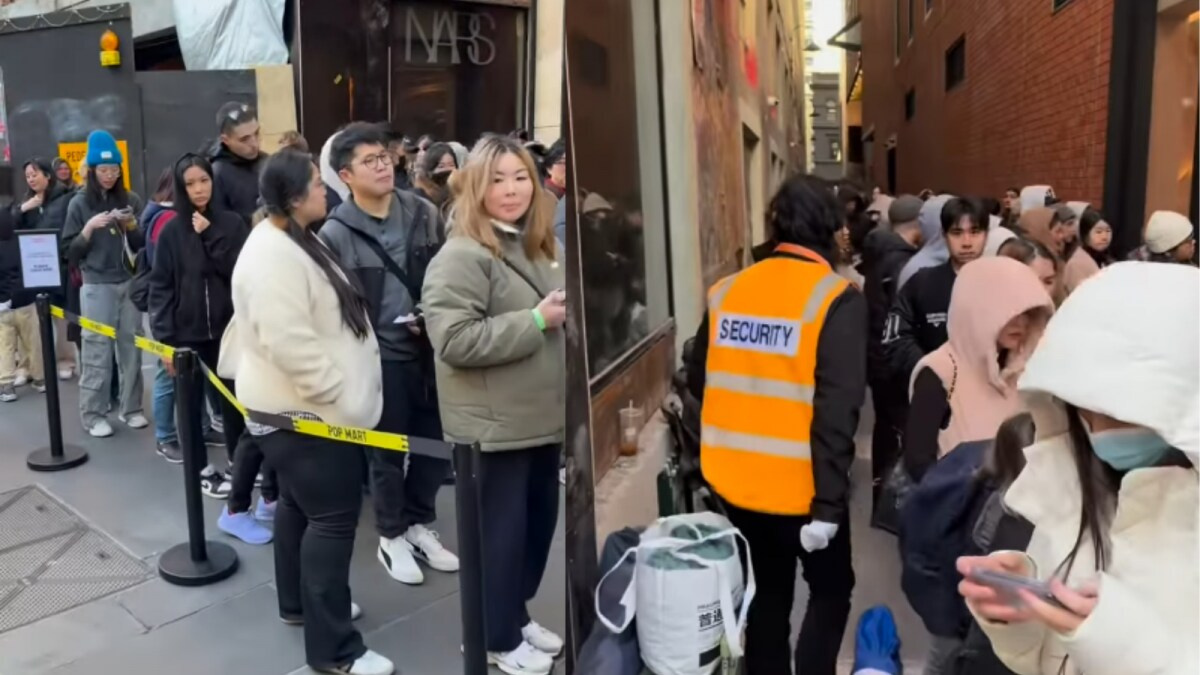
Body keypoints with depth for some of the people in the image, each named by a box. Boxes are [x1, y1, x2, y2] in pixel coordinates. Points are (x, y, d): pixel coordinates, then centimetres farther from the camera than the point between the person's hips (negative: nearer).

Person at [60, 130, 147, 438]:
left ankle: (131, 408, 16)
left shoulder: (131, 200, 6)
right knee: (97, 351, -2)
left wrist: (132, 226, -10)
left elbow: (143, 245, 8)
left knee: (131, 348, 5)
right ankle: (93, 414, 7)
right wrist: (89, 228, -15)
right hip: (97, 286, -2)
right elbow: (70, 253, 0)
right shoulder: (79, 203, 1)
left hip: (130, 283, 2)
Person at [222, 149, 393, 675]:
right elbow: (290, 344, -30)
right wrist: (342, 397, -24)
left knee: (299, 505, 20)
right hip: (303, 410, -11)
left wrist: (339, 394, 21)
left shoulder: (292, 242, 12)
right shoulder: (274, 256, -23)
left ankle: (298, 602, 37)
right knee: (333, 516, -7)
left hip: (299, 405, 11)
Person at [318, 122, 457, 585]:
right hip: (380, 355, -4)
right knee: (387, 449, 9)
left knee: (437, 440, 12)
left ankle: (419, 524, 33)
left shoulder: (424, 213, 2)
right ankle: (392, 536, 29)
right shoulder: (335, 234, -9)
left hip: (430, 347, 4)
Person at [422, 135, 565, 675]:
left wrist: (568, 314, 4)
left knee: (540, 521, 18)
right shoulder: (461, 256, -17)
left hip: (543, 417, 9)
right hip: (494, 425, -8)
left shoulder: (542, 247, 11)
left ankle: (517, 614, 38)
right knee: (502, 530, 5)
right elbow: (454, 339, -28)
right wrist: (535, 321, -23)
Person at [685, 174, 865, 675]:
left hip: (736, 480, 5)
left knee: (767, 592, 22)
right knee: (831, 590, 18)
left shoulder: (726, 291, 0)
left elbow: (698, 381, 7)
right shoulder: (838, 300, -13)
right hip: (800, 485, -4)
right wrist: (827, 502, -17)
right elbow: (837, 410, -20)